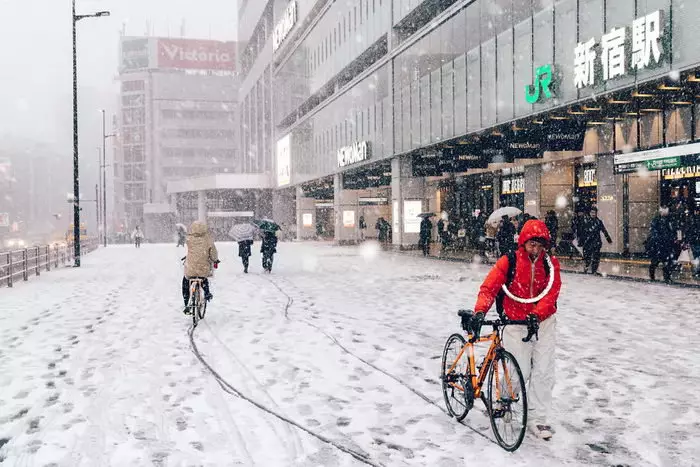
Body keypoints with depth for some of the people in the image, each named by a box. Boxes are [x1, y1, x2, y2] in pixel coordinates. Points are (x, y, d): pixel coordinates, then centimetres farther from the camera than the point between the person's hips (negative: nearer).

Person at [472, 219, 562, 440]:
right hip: (516, 323, -2)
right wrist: (480, 311, -30)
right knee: (520, 372, -4)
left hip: (543, 322, 3)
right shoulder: (508, 262, -8)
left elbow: (551, 294, -11)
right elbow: (489, 288, -14)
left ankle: (537, 418, 16)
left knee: (544, 372, 3)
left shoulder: (550, 264, -1)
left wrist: (536, 314, -27)